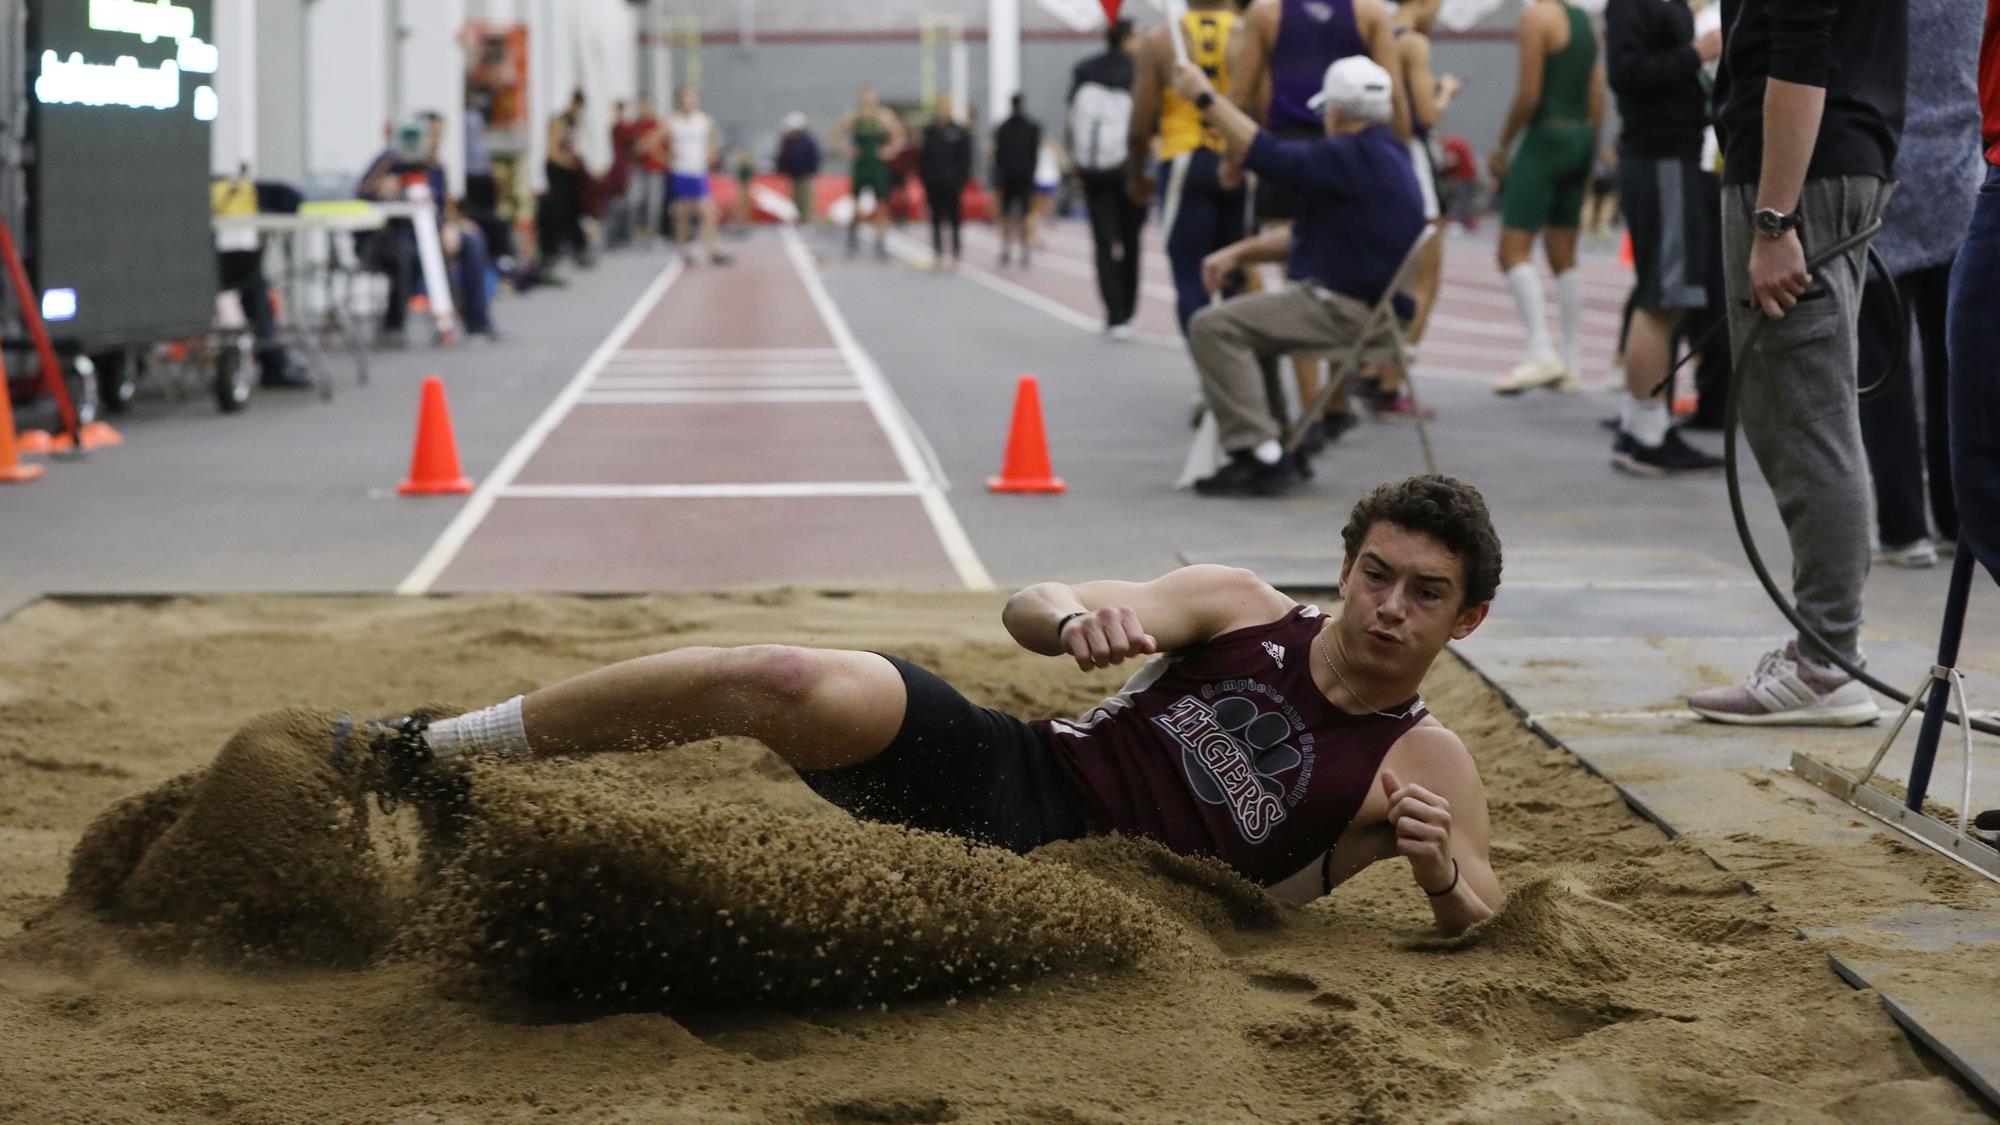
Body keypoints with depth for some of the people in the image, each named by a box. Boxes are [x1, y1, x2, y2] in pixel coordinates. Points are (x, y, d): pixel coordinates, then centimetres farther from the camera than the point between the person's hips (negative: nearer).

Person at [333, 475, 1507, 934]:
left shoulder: (1425, 768, -2)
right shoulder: (1241, 610, 3)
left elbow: (1486, 915, -2)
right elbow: (1026, 608, 0)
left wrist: (1444, 868, -25)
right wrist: (1077, 618, -25)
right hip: (1010, 768, 1)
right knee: (785, 680, -25)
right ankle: (439, 755, -12)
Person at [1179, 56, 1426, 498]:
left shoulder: (1356, 158, -17)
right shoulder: (1378, 157, 18)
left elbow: (1270, 156, -22)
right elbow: (1303, 234, 22)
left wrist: (1204, 96, -15)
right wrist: (1239, 252, 10)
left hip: (1349, 310, -11)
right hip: (1358, 307, 11)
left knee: (1213, 328, -18)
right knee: (1239, 328, 28)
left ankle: (1262, 455, -24)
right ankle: (1270, 454, 22)